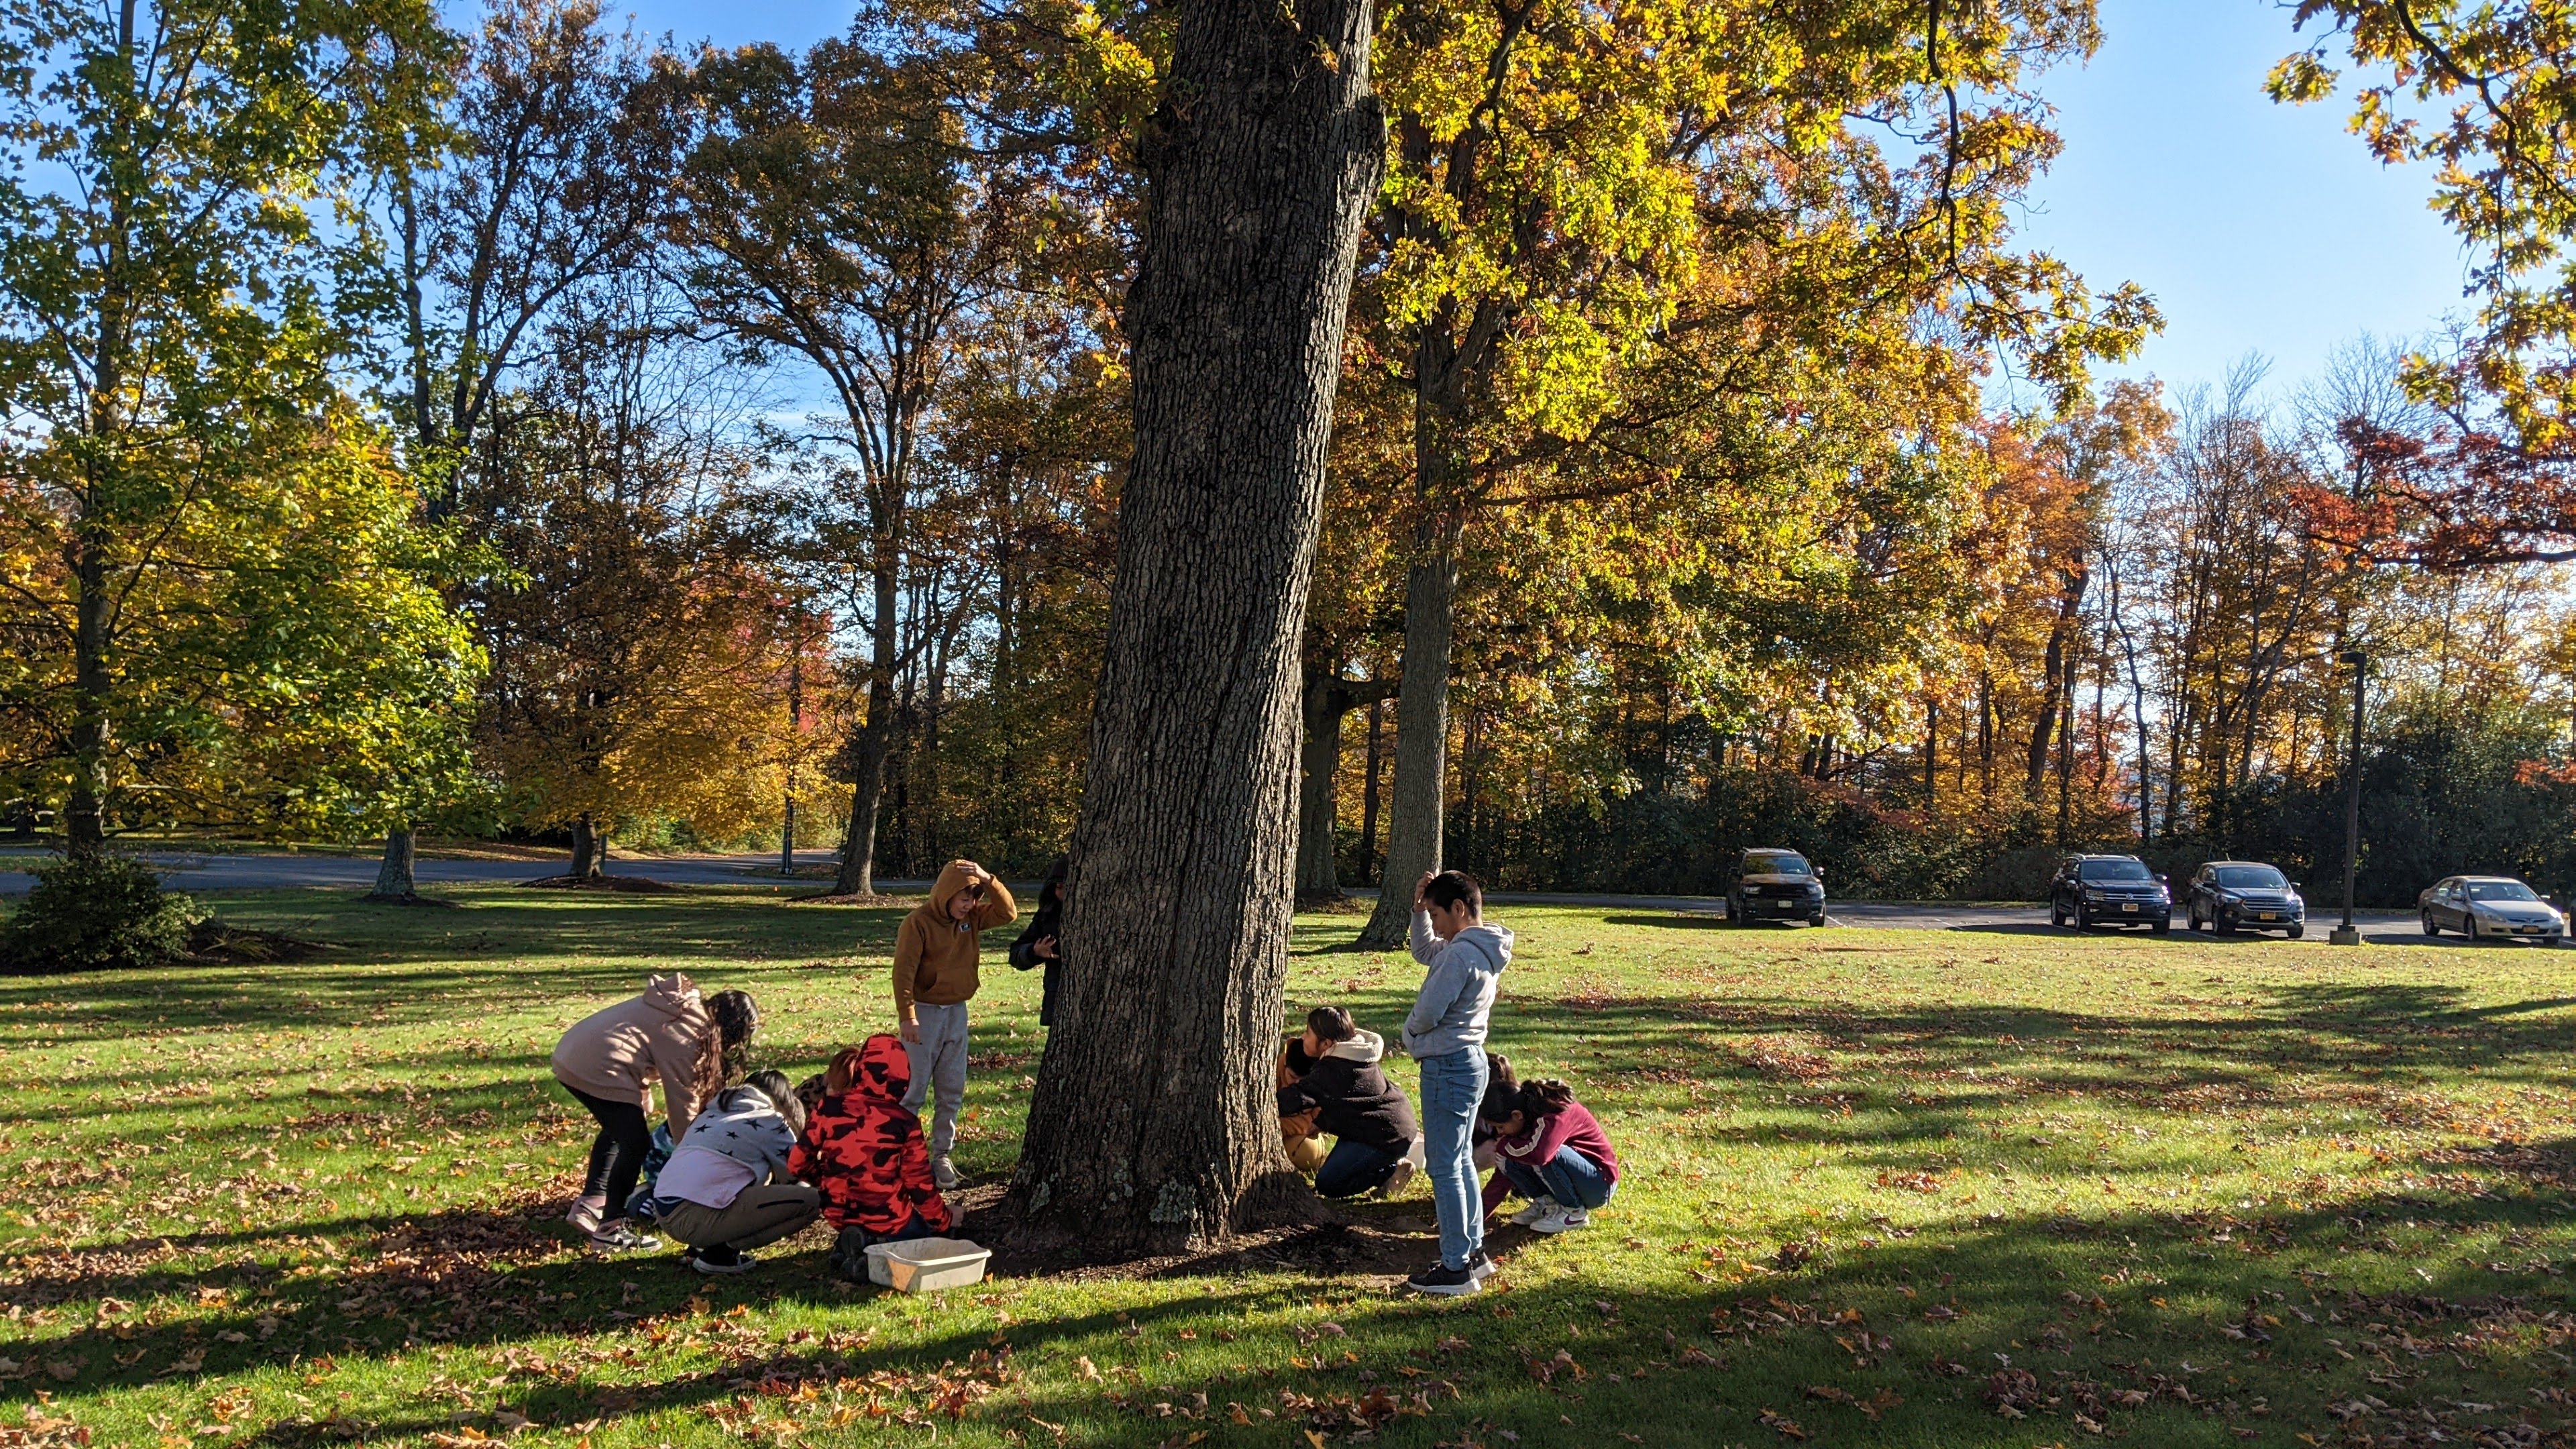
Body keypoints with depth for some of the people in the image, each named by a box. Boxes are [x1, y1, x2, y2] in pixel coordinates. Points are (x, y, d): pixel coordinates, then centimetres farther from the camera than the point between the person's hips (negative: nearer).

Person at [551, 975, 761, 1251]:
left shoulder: (683, 1004, 15)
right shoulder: (687, 1032, -11)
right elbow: (682, 1099, -7)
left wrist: (643, 1097, 19)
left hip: (570, 1053, 10)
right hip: (597, 1069, -10)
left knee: (617, 1130, 26)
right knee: (636, 1143, -2)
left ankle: (589, 1205, 29)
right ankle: (610, 1228, 4)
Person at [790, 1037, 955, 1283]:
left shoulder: (828, 1109, -6)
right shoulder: (904, 1121, -11)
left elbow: (798, 1163, -1)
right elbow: (919, 1181, -5)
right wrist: (943, 1221, 12)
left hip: (840, 1214, 4)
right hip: (888, 1219, -4)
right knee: (927, 1235, 25)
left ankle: (851, 1245, 0)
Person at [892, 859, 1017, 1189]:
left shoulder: (972, 917, 4)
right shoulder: (918, 922, -14)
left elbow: (1009, 913, -2)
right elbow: (904, 972, -17)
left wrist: (988, 880, -15)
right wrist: (908, 1018, -21)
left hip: (957, 1012, 6)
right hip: (925, 1012, -6)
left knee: (953, 1091, 8)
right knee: (914, 1090, -3)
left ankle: (941, 1155, 16)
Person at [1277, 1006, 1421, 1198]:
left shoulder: (1330, 1071, -22)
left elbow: (1297, 1098, -28)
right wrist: (1321, 1123, 10)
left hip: (1386, 1138, -10)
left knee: (1326, 1184, -7)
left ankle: (1391, 1171, -6)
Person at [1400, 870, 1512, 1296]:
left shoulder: (1462, 953, -22)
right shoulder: (1482, 949, 10)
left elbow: (1428, 1011, -23)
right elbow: (1424, 952, 26)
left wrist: (1410, 1033, -1)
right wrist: (1420, 909, 11)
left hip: (1447, 1068, -10)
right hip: (1469, 1061, 10)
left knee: (1444, 1168, -3)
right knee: (1461, 1162, 19)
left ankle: (1456, 1268, 4)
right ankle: (1474, 1251, 28)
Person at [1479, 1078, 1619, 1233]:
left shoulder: (1557, 1112, -24)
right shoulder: (1526, 1122, 0)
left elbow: (1538, 1153, -42)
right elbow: (1503, 1177, 3)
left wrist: (1503, 1144, -23)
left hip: (1599, 1184, -7)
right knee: (1509, 1160, -10)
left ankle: (1574, 1211, -13)